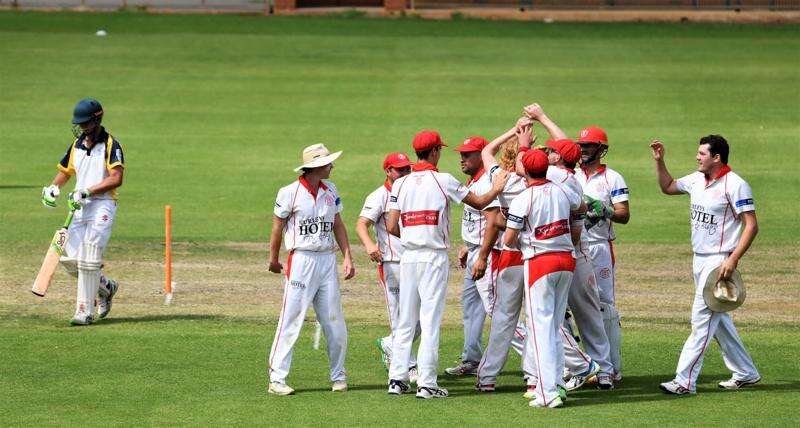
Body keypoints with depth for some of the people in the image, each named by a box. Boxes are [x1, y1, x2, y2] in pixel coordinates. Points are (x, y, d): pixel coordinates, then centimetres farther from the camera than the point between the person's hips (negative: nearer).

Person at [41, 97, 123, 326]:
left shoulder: (110, 145, -7)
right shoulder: (77, 145, 16)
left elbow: (116, 179, -17)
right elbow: (65, 171, 27)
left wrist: (87, 191, -23)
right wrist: (53, 188, 5)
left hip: (102, 205, -7)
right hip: (79, 207, 7)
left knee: (89, 259, -13)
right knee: (69, 259, 1)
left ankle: (85, 311, -8)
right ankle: (106, 286, 25)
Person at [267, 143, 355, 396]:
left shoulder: (330, 191, 10)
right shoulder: (290, 193, -7)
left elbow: (338, 225, 15)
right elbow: (277, 226, 3)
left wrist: (347, 258, 6)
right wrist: (273, 259, 12)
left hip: (328, 261, 5)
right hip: (301, 259, -5)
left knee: (335, 323, 5)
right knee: (291, 321, -8)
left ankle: (338, 376, 17)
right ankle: (277, 379, -5)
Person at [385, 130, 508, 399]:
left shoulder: (400, 184, 4)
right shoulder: (443, 181, -6)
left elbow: (391, 227, 1)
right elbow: (479, 203, 2)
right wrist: (497, 189, 19)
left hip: (409, 256, 4)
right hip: (435, 258, -4)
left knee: (405, 320, 10)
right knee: (430, 320, -3)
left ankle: (397, 379, 9)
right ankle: (427, 384, -4)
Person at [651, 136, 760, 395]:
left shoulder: (735, 185, -15)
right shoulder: (697, 180, 10)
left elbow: (751, 225, -18)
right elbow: (668, 187, 27)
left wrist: (733, 259, -25)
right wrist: (659, 160, 13)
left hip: (719, 261, -9)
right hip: (700, 259, 9)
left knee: (702, 318, -11)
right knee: (717, 320, 14)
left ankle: (685, 381, -14)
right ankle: (745, 373, 24)